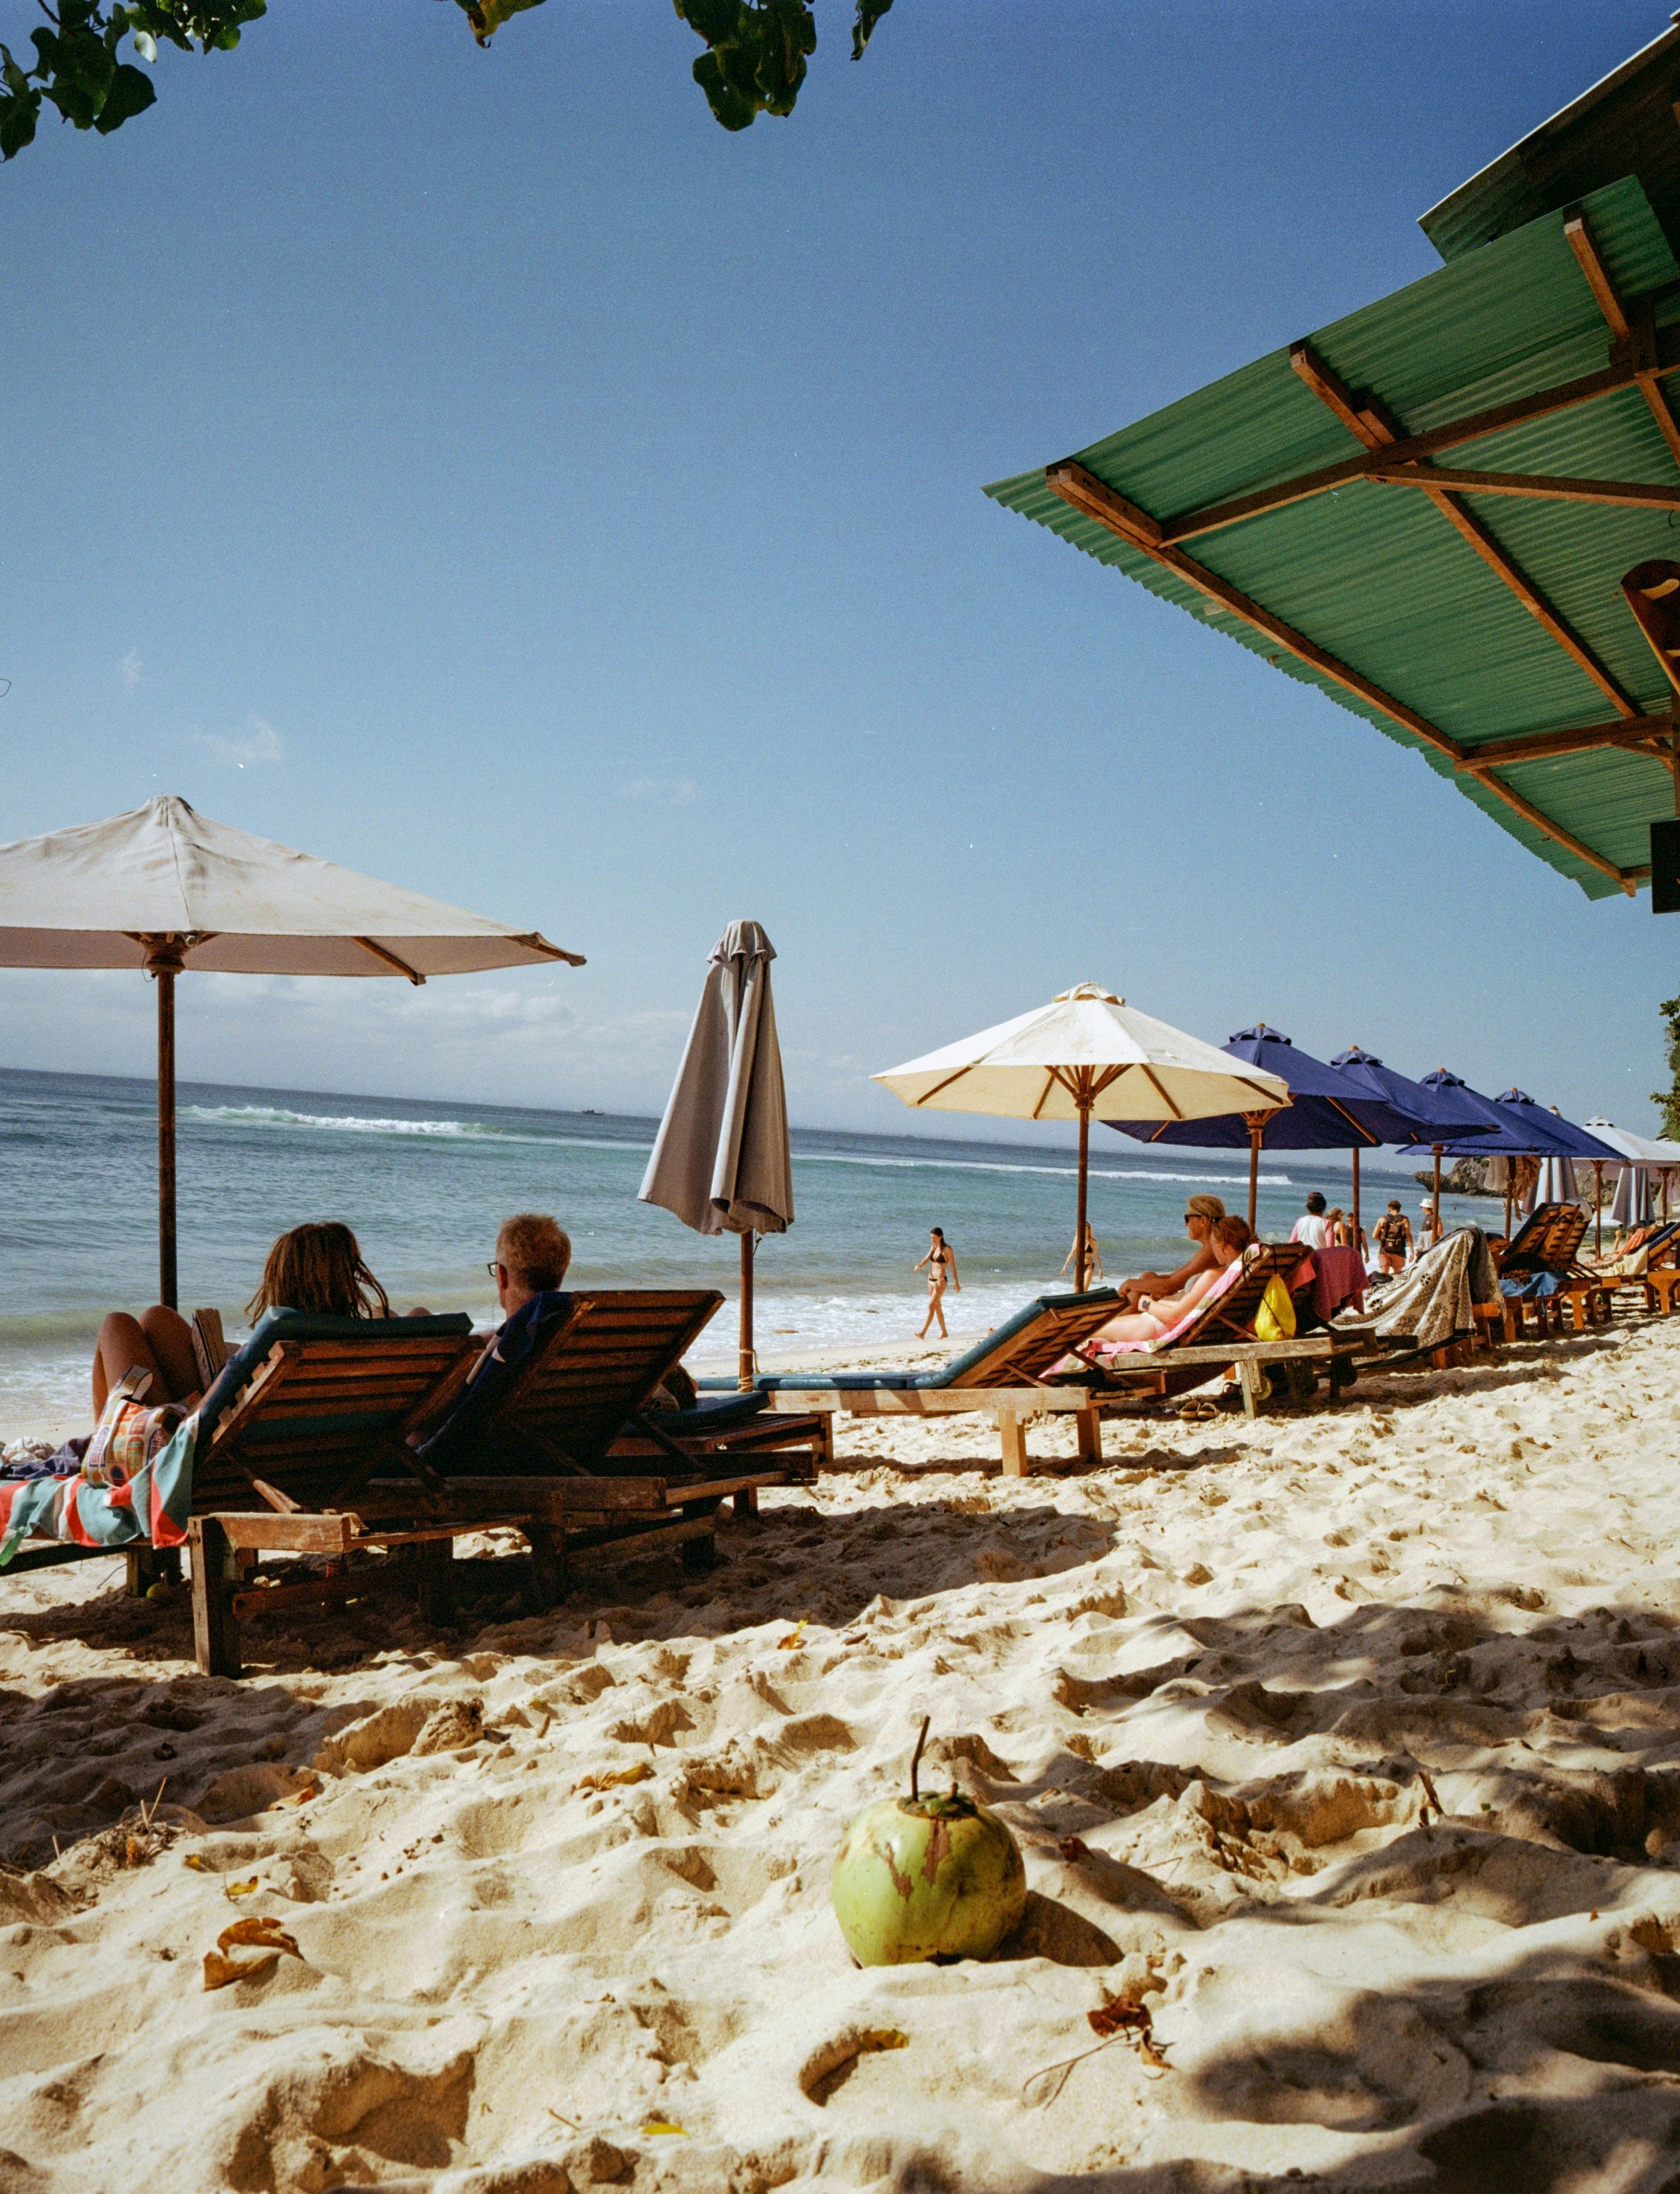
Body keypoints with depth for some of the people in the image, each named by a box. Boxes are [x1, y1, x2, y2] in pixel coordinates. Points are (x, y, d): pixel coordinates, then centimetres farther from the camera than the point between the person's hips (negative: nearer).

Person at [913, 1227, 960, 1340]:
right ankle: (944, 1332, 25)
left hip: (941, 1280, -8)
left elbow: (953, 1266, -7)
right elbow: (927, 1259, 1)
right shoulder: (933, 1247, 11)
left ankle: (923, 1333, -22)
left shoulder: (947, 1249, -9)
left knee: (931, 1306, -16)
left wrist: (956, 1282, -7)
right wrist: (919, 1266, -21)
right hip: (931, 1279, 8)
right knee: (937, 1307, 14)